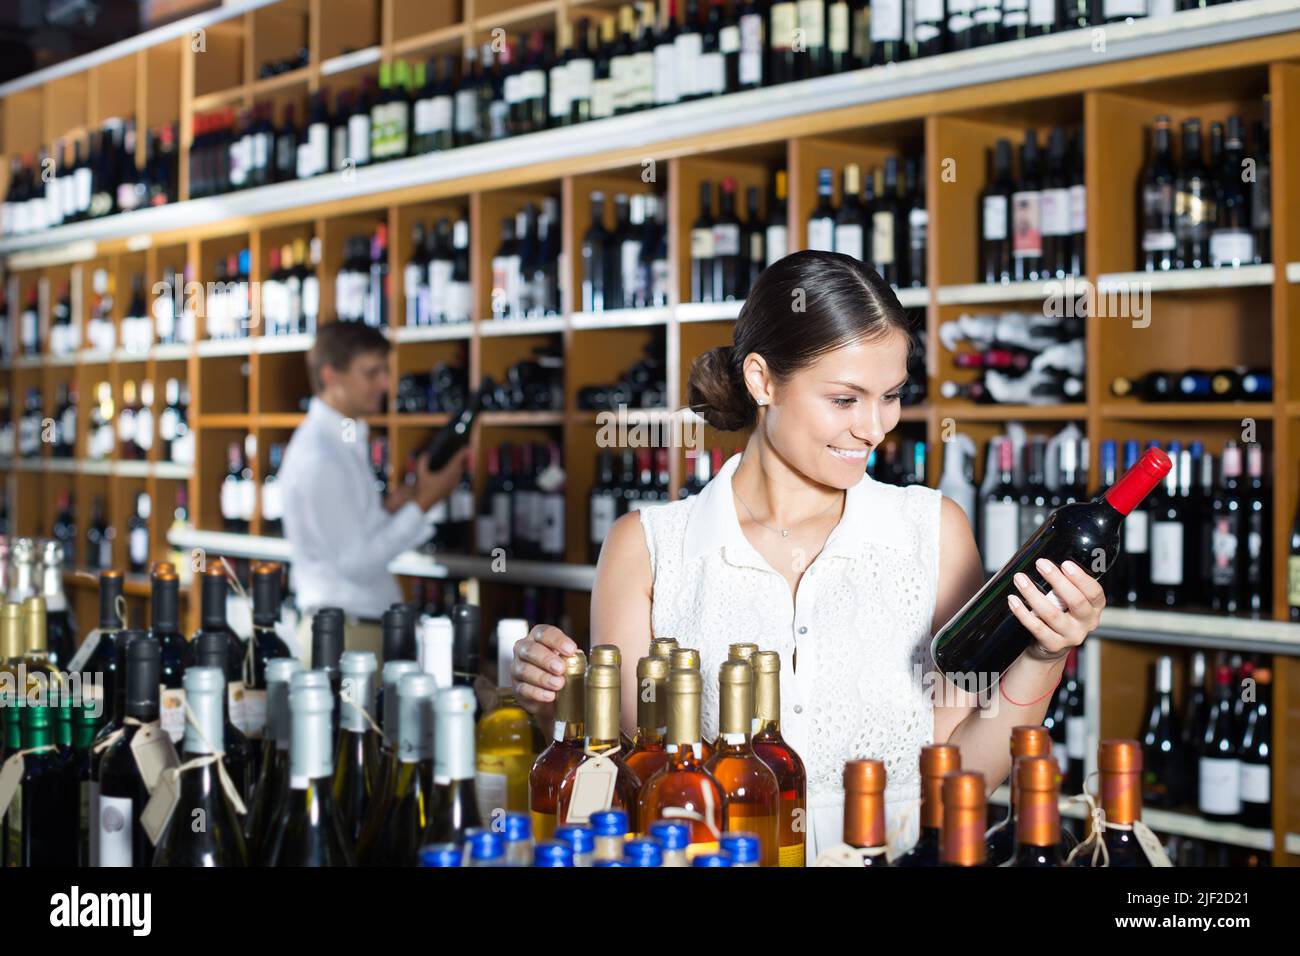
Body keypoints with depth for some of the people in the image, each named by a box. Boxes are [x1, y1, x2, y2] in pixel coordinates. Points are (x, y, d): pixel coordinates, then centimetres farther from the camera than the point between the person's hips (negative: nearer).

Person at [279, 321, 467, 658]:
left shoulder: (346, 440, 13)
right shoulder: (318, 459, -17)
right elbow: (357, 564, -18)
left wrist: (388, 507, 1)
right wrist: (423, 503, -14)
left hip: (372, 626, 9)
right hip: (348, 635, -9)